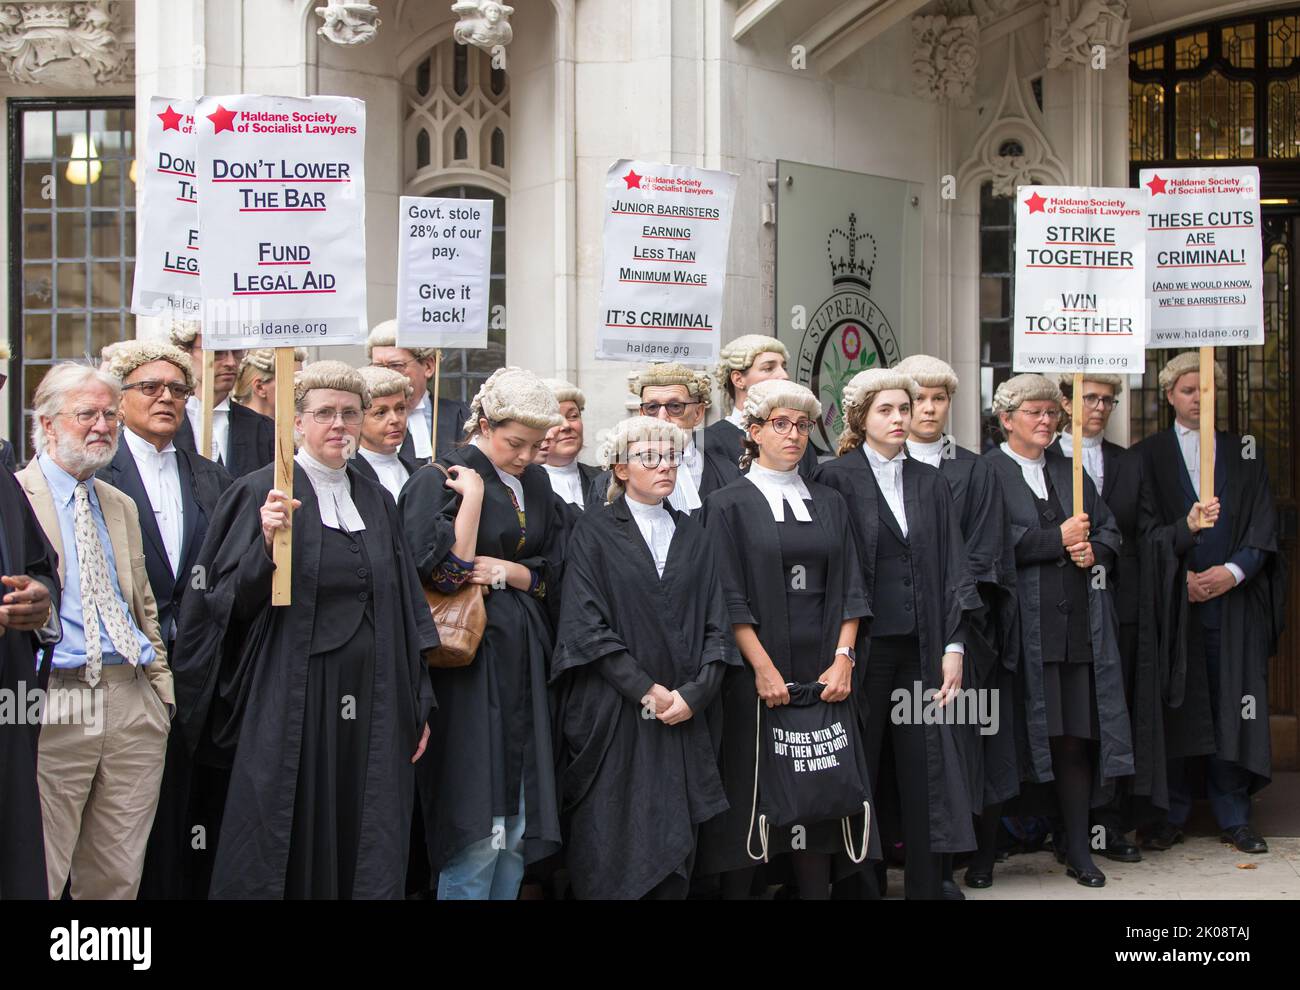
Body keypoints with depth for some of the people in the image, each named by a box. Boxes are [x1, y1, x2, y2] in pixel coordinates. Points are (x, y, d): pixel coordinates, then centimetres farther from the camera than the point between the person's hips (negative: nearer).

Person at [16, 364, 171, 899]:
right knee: (37, 876, -1)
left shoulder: (122, 506, 20)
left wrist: (162, 685, 16)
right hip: (54, 706, -6)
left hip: (133, 704, 6)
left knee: (119, 874, 9)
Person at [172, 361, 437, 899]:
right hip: (292, 706, -4)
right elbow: (232, 602, -7)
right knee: (288, 850, 0)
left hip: (371, 708, 5)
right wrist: (267, 545, -24)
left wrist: (418, 705, 13)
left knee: (369, 860, 5)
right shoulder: (261, 493, -2)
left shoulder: (377, 502, 13)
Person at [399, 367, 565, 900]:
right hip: (469, 658, -7)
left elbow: (551, 572, 11)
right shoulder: (439, 479, -7)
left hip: (523, 661, 7)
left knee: (519, 818, 8)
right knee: (478, 829, -8)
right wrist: (473, 493, -16)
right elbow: (445, 572, -18)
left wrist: (506, 571, -7)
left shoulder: (535, 484, 12)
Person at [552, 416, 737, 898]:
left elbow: (715, 626, 7)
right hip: (612, 717, -3)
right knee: (615, 846, -2)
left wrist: (695, 693, -8)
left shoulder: (692, 537, 12)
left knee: (674, 845, 3)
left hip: (683, 717, 3)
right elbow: (587, 626, -8)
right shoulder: (593, 533, 0)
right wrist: (647, 690, -14)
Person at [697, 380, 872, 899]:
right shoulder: (729, 504, 0)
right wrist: (764, 668, -14)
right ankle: (736, 888, 9)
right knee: (752, 795, -1)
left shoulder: (829, 503, 13)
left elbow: (849, 589, 9)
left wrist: (842, 659, -4)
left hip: (824, 673, 4)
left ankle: (817, 887, 10)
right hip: (756, 675, -4)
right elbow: (728, 598, -7)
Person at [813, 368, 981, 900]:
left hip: (921, 646, 4)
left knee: (925, 770, 5)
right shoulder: (836, 478, -2)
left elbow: (950, 566, 8)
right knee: (858, 773, 2)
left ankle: (926, 885, 13)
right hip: (864, 645, -4)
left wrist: (954, 646, 0)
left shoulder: (929, 482, 11)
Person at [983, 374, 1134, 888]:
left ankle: (1078, 850, 12)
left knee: (1077, 735, 3)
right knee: (1024, 735, -5)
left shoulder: (1069, 471, 21)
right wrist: (1058, 539, -13)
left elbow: (1108, 529, 20)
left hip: (1079, 624, 5)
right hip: (1022, 624, -5)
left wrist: (1094, 550, -1)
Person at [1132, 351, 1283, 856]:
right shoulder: (1148, 455, 7)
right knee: (1172, 705, 0)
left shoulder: (1244, 454, 12)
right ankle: (1171, 813, 8)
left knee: (1231, 703, 1)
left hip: (1233, 597, 1)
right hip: (1171, 599, -1)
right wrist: (1181, 576, -11)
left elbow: (1262, 525, 5)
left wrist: (1231, 571, -10)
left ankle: (1233, 815, 9)